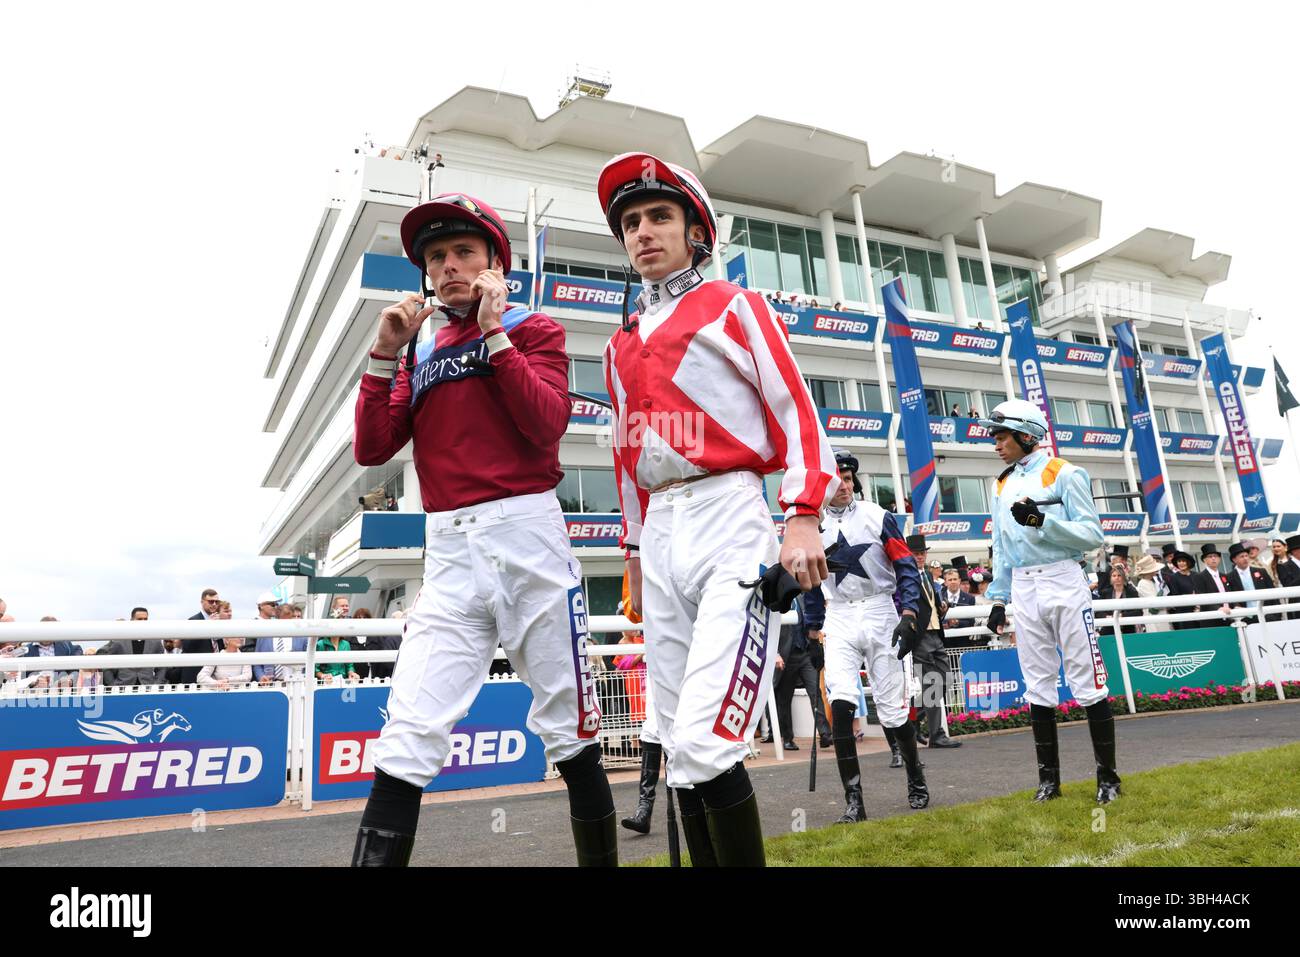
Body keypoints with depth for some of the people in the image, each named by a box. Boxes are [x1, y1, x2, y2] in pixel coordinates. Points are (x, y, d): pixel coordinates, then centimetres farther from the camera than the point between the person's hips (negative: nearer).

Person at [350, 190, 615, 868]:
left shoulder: (534, 329, 8)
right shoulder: (420, 353, 19)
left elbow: (547, 425, -11)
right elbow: (371, 449, 8)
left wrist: (493, 331, -9)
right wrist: (385, 353, 1)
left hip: (529, 538, -3)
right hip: (449, 554, 3)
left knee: (570, 735, 6)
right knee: (406, 742, -7)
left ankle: (603, 860, 23)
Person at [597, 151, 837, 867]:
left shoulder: (733, 306, 8)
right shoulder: (622, 345, 23)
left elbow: (795, 410, 0)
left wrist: (804, 519, -12)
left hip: (730, 519, -6)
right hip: (659, 535, 6)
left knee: (706, 743, -17)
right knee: (679, 751, 5)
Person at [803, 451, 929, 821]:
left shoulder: (877, 517, -1)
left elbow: (906, 567, -2)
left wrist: (908, 615, -14)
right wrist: (813, 629, 15)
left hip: (879, 613, -1)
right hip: (839, 620, 2)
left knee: (892, 710, 3)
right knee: (840, 703, -16)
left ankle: (916, 780, 29)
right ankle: (853, 800, -10)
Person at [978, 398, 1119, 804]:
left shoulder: (1064, 474, -4)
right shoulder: (1003, 485, 13)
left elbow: (1093, 535, -9)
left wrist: (1042, 521, -22)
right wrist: (998, 598, 14)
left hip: (1064, 583, -5)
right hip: (1023, 590, 6)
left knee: (1087, 683, -1)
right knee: (1037, 686, 8)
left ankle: (1108, 776, 12)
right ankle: (1049, 777, 16)